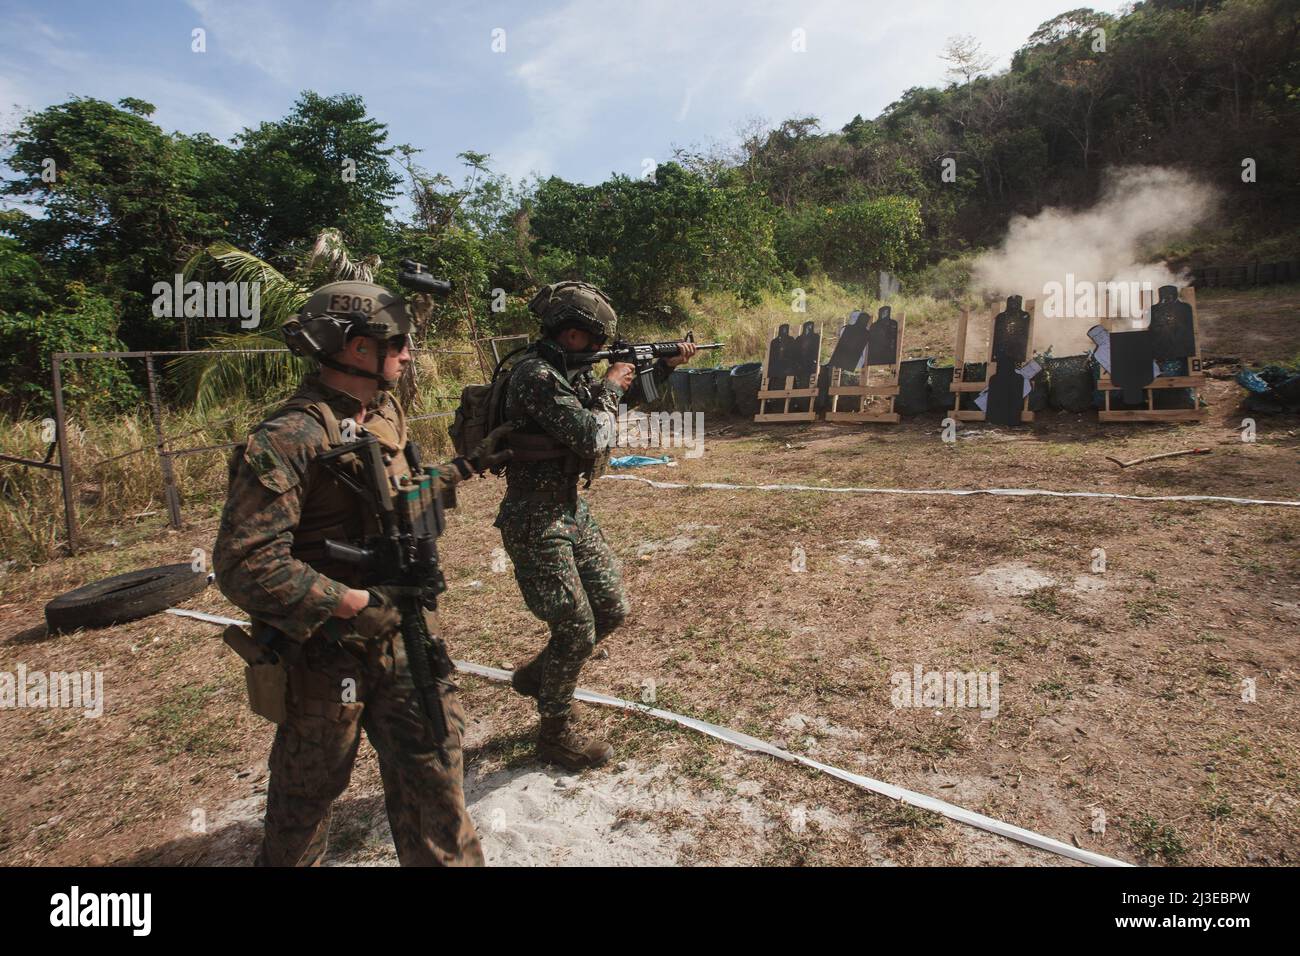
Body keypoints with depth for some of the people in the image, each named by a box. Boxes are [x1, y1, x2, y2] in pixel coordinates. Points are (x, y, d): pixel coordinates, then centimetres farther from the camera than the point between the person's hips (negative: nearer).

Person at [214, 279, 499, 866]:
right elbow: (244, 565, -26)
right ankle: (289, 860, 44)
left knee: (434, 762, 12)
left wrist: (463, 470, 18)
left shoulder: (386, 414, 3)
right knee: (309, 789, 17)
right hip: (325, 648, -6)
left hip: (400, 632, 7)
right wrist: (351, 604, -26)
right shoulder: (288, 440, -23)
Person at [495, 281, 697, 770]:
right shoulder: (536, 376, -21)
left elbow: (621, 400, 24)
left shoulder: (569, 370, 9)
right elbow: (590, 435, -26)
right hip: (535, 521, -9)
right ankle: (555, 734, 20)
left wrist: (664, 366, 16)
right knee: (577, 629, -2)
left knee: (612, 608, 13)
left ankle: (537, 674, 34)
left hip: (570, 510, 9)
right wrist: (610, 386, -10)